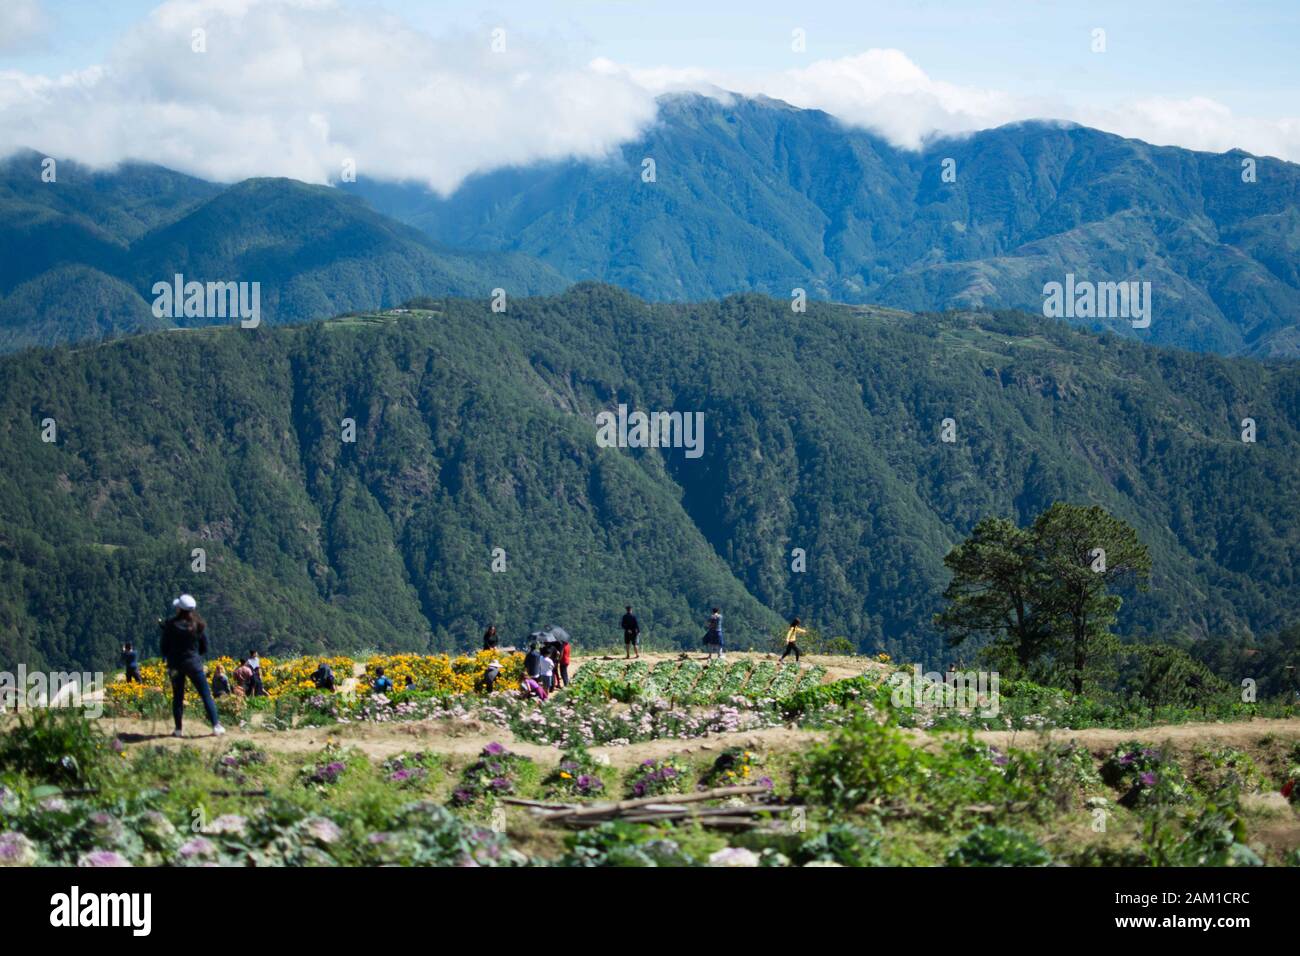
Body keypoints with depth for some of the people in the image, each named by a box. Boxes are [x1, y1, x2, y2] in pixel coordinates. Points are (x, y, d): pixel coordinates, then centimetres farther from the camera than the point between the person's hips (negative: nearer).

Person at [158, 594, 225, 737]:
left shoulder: (170, 625, -10)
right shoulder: (199, 625, -7)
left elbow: (164, 647, -3)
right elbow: (204, 648, 1)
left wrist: (168, 660, 15)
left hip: (175, 665, 0)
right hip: (194, 663, 0)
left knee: (178, 697, 11)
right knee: (206, 695, 5)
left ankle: (178, 730, 10)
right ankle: (216, 725, -1)